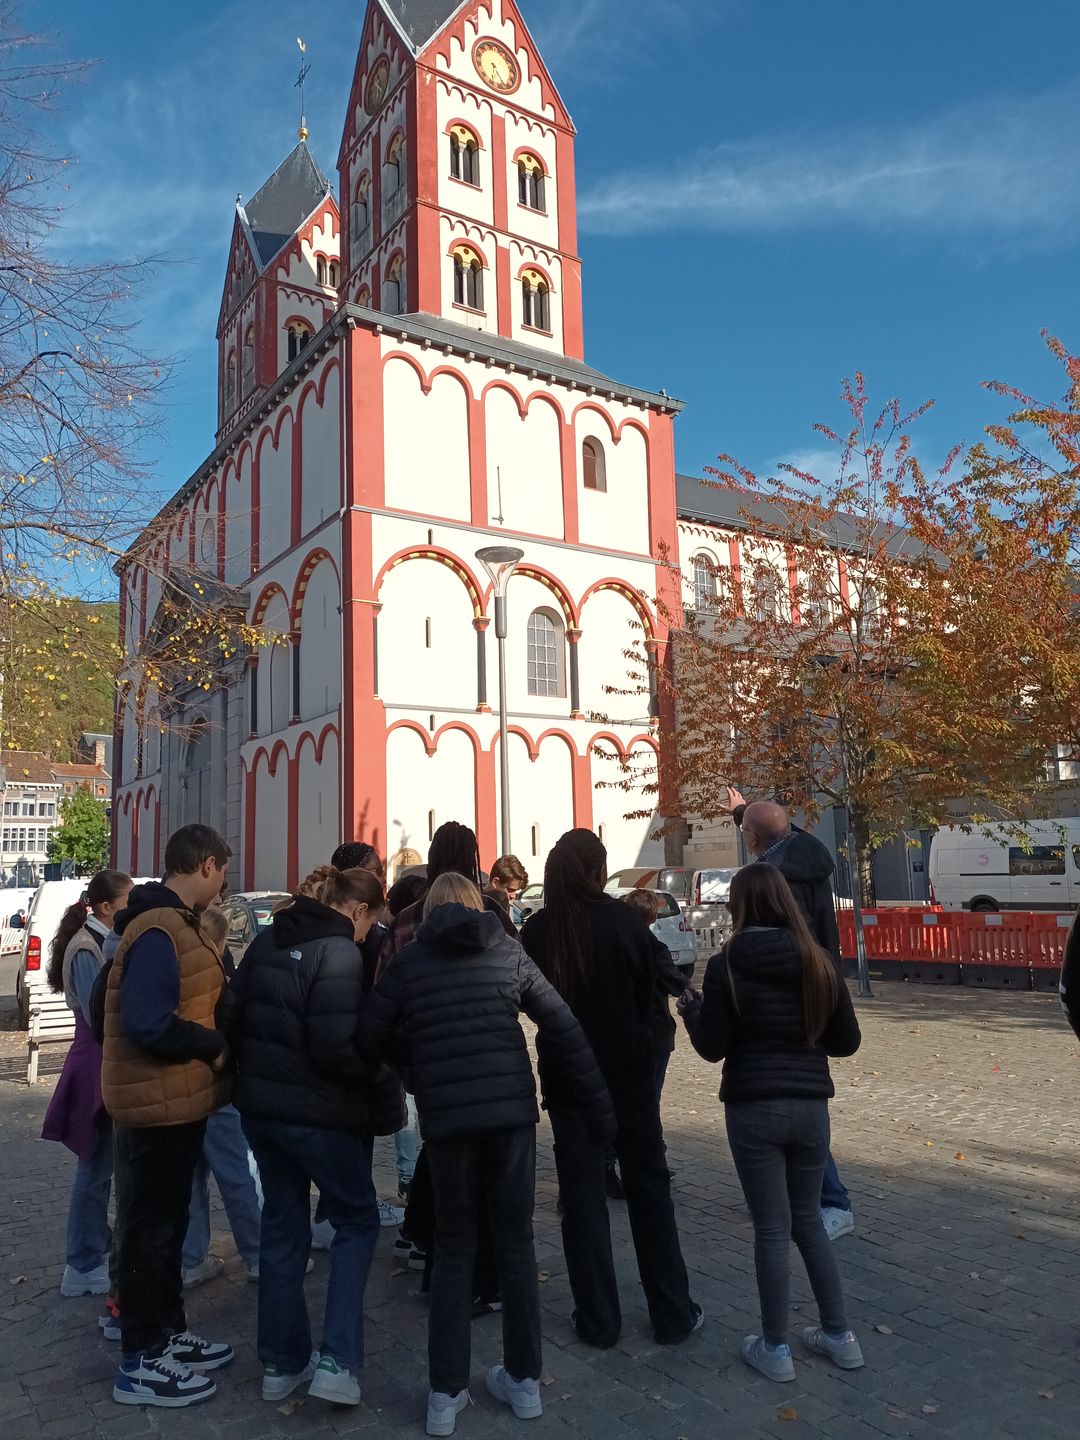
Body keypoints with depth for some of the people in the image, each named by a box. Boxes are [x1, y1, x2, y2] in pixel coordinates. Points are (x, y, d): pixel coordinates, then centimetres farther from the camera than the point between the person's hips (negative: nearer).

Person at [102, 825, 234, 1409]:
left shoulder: (175, 924, 11)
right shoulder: (158, 931, -23)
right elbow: (148, 1022, -31)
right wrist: (215, 1046, -20)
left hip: (176, 1102, 10)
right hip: (159, 1104, -10)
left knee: (167, 1220, 20)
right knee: (151, 1225, 4)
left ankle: (167, 1333, 34)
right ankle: (140, 1361, 18)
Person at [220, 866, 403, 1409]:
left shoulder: (267, 942, 5)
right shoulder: (339, 954, -18)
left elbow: (232, 1018, 9)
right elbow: (337, 1049, -22)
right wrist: (385, 1093, -8)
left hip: (262, 1108, 7)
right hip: (319, 1114, -7)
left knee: (282, 1227, 18)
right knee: (357, 1220, 12)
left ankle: (281, 1362, 27)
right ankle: (337, 1360, 5)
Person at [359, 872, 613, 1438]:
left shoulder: (407, 962, 2)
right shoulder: (508, 951, 4)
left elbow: (369, 1040, 1)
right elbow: (564, 1029, 1)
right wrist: (598, 1105, 5)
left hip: (447, 1119, -1)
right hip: (512, 1110, 1)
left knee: (454, 1249, 15)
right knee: (515, 1241, 16)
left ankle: (446, 1393, 18)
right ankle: (524, 1380, 26)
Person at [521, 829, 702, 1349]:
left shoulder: (537, 930, -10)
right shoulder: (624, 920, -14)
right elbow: (647, 991, -4)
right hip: (628, 1070, 0)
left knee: (583, 1195, 11)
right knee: (649, 1187, 14)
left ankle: (598, 1320, 19)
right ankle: (673, 1313, 22)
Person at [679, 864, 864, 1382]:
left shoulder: (727, 965, -10)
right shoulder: (817, 962, -1)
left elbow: (712, 1047, -9)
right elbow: (847, 1041, 4)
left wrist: (691, 1011, 8)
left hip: (753, 1109, -3)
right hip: (810, 1106, 4)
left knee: (772, 1229, 8)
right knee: (808, 1221, 21)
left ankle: (775, 1348, 20)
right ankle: (839, 1335, 28)